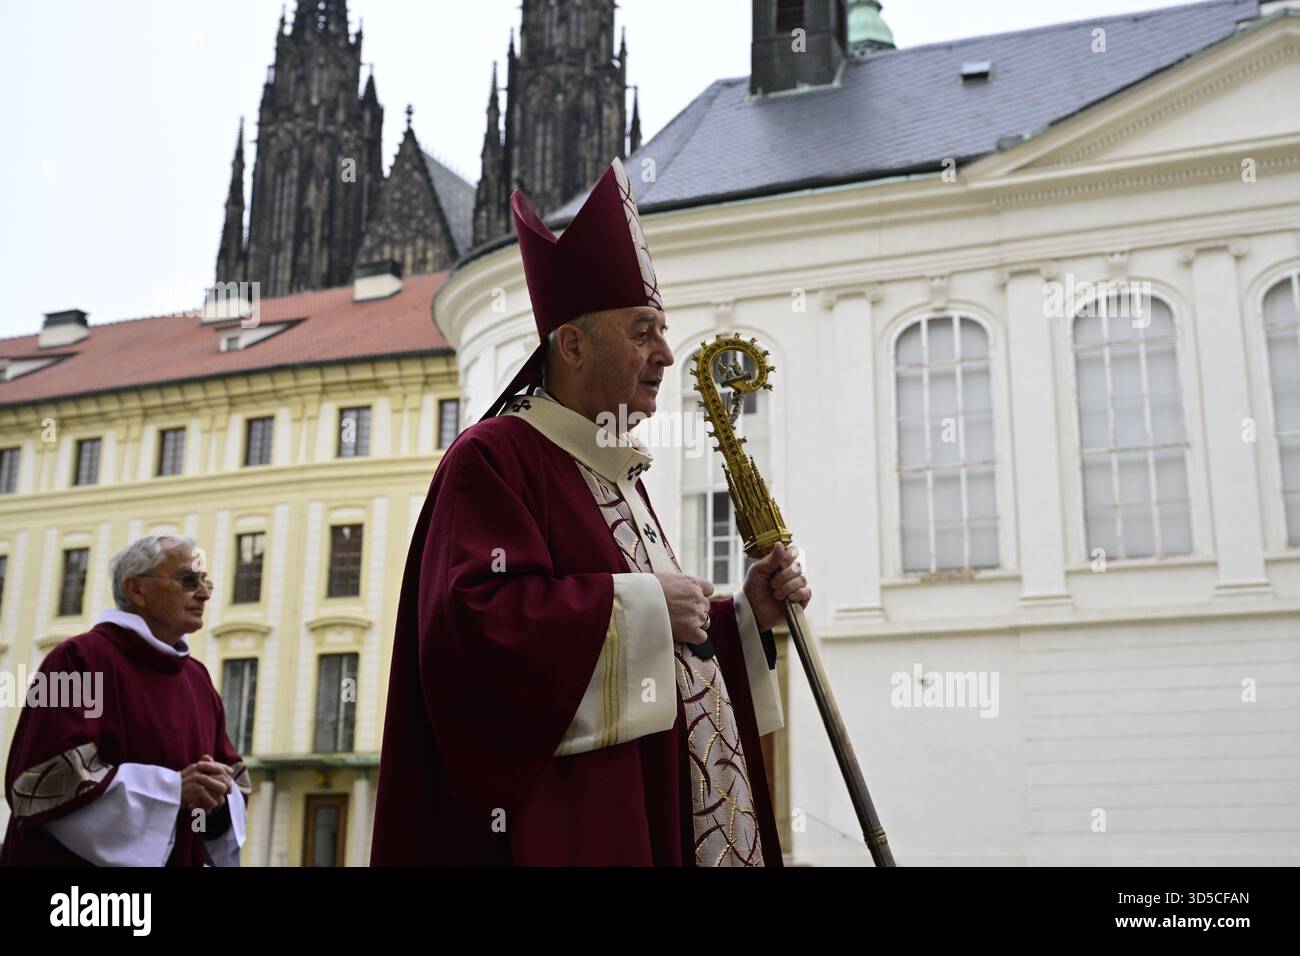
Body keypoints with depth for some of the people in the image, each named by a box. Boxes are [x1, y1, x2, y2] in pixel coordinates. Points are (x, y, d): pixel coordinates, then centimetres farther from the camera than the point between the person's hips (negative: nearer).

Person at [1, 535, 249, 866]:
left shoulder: (197, 678, 9)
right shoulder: (80, 658, -12)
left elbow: (234, 779, 10)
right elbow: (48, 779, -21)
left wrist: (217, 792, -13)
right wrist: (172, 789, -23)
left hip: (177, 859, 7)